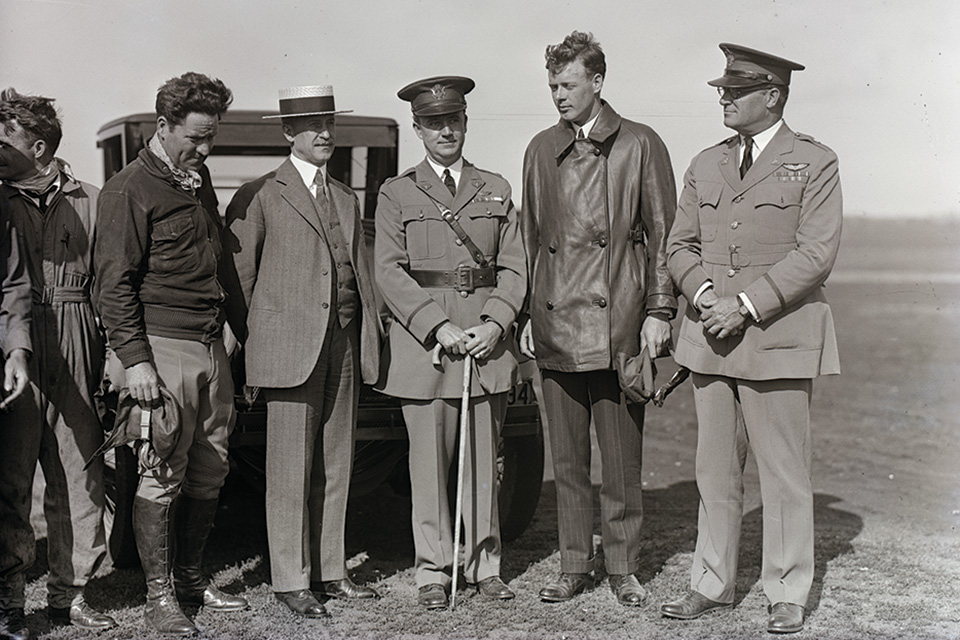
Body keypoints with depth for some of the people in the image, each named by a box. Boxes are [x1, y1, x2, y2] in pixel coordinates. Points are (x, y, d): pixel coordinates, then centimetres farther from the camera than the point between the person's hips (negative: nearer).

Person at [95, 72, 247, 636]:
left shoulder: (198, 179, 16)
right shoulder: (130, 191, -7)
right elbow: (115, 282, -10)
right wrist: (135, 359, -16)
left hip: (212, 347, 7)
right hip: (162, 348, -7)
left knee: (210, 471, 10)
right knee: (162, 476, -3)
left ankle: (191, 577, 24)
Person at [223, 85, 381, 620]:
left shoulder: (347, 198, 18)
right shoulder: (260, 196, 0)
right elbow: (238, 275, 1)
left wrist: (370, 341, 10)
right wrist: (251, 345, 2)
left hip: (344, 345, 5)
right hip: (290, 347, -5)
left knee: (336, 465, 9)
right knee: (291, 468, -1)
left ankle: (330, 569, 18)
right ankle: (291, 580, 7)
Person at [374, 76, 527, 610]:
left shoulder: (496, 190, 14)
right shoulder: (397, 193, 6)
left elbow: (514, 268, 9)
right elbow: (390, 272, -2)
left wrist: (495, 324, -8)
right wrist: (438, 328, -13)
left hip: (488, 341, 2)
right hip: (423, 341, -2)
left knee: (485, 458, 6)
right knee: (429, 460, 1)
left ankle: (485, 564, 16)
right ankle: (434, 570, 11)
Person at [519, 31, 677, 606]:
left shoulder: (640, 145, 2)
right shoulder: (542, 150, 14)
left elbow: (662, 235, 1)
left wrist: (659, 311, -5)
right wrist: (525, 314, 12)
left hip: (617, 324, -3)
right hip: (556, 326, 4)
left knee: (622, 460, 2)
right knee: (567, 459, 9)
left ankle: (624, 568, 14)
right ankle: (574, 566, 18)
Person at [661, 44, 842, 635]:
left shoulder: (815, 164, -2)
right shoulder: (706, 165, 15)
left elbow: (816, 254, -10)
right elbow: (681, 245, 14)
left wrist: (746, 305, -16)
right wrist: (704, 294, -7)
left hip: (778, 336, -5)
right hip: (710, 336, 5)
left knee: (784, 471, 1)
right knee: (715, 470, 9)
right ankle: (713, 585, 20)